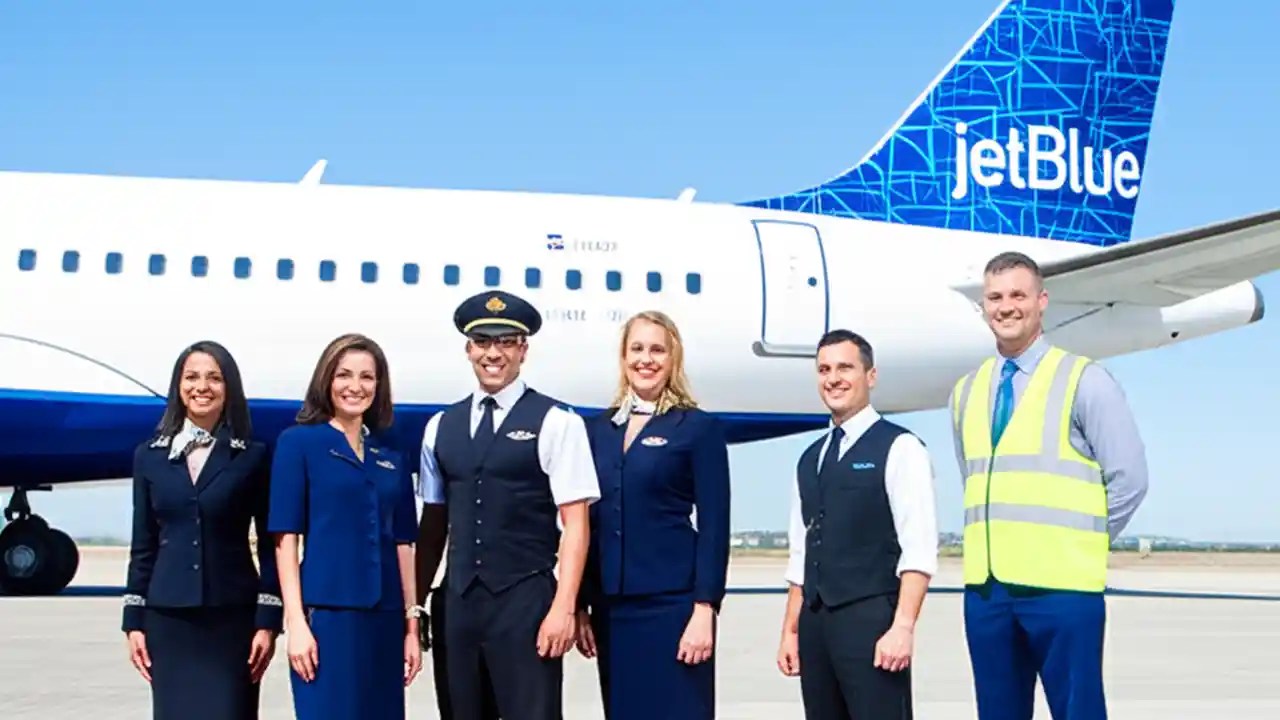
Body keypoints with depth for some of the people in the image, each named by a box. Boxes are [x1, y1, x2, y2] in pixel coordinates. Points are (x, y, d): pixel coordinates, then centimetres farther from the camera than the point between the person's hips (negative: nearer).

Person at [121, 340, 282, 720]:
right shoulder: (149, 456, 8)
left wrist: (268, 621, -6)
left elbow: (270, 545, 0)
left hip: (231, 617, -2)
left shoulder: (253, 457, 1)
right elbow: (142, 546, 10)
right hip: (167, 617, 2)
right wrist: (133, 622, 5)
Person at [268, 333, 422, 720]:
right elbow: (286, 537, -5)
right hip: (327, 612, -5)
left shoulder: (391, 455, 13)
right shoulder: (298, 442, 0)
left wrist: (411, 623, 9)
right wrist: (296, 621, -12)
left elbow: (402, 542, 13)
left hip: (384, 617, 5)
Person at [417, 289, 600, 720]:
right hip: (458, 601, 5)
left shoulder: (555, 423, -4)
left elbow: (575, 524, -7)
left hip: (526, 601, -5)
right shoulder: (440, 427, 11)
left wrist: (563, 608, -14)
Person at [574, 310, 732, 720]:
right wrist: (580, 606, 8)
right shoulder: (599, 429, 12)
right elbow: (589, 522, 13)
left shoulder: (698, 427, -2)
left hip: (671, 602, -5)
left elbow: (714, 527, -6)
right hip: (611, 607, 5)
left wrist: (704, 609, -12)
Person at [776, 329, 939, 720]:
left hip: (870, 619, -7)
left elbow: (918, 549, -11)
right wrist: (791, 629, 15)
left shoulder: (899, 447, -4)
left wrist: (902, 626, -19)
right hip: (816, 622, 7)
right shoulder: (810, 458, 17)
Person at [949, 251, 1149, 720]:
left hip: (1061, 586, -5)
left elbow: (1128, 479, -4)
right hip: (985, 587, 5)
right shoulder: (966, 391, 14)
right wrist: (997, 538, 13)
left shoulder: (1084, 380, -2)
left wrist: (1080, 544, 0)